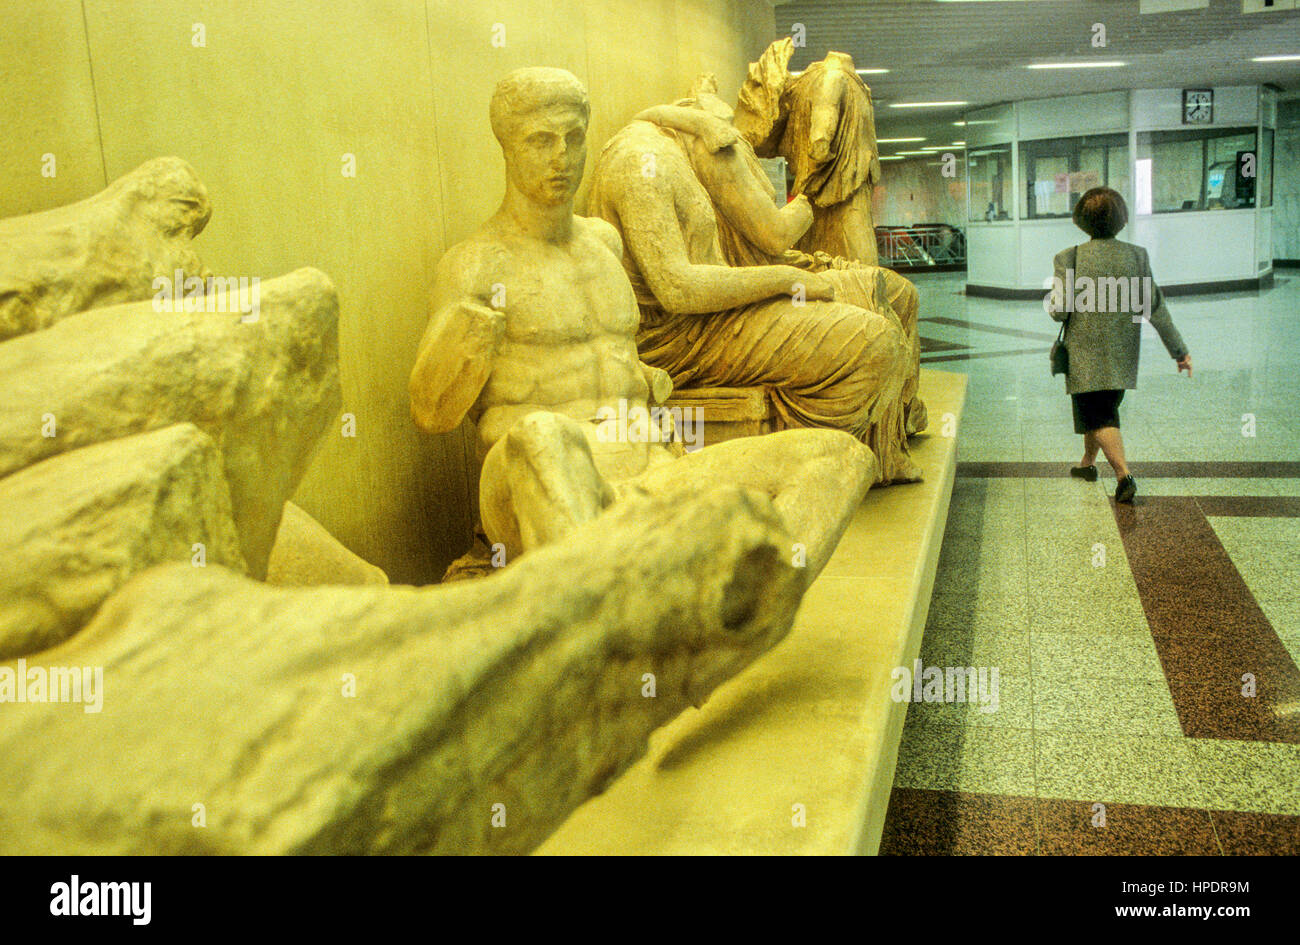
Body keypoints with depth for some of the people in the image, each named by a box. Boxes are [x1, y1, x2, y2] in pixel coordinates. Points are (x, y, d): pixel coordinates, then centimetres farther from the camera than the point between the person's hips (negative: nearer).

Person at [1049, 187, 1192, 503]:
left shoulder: (1070, 258, -11)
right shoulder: (1136, 256, -3)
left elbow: (1059, 310, -14)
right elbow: (1154, 307, -3)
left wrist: (1056, 306, 11)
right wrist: (1179, 350, 2)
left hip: (1085, 354, -4)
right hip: (1122, 356, 4)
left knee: (1099, 415, -1)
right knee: (1103, 407, 22)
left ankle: (1124, 474, -19)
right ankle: (1087, 463, 39)